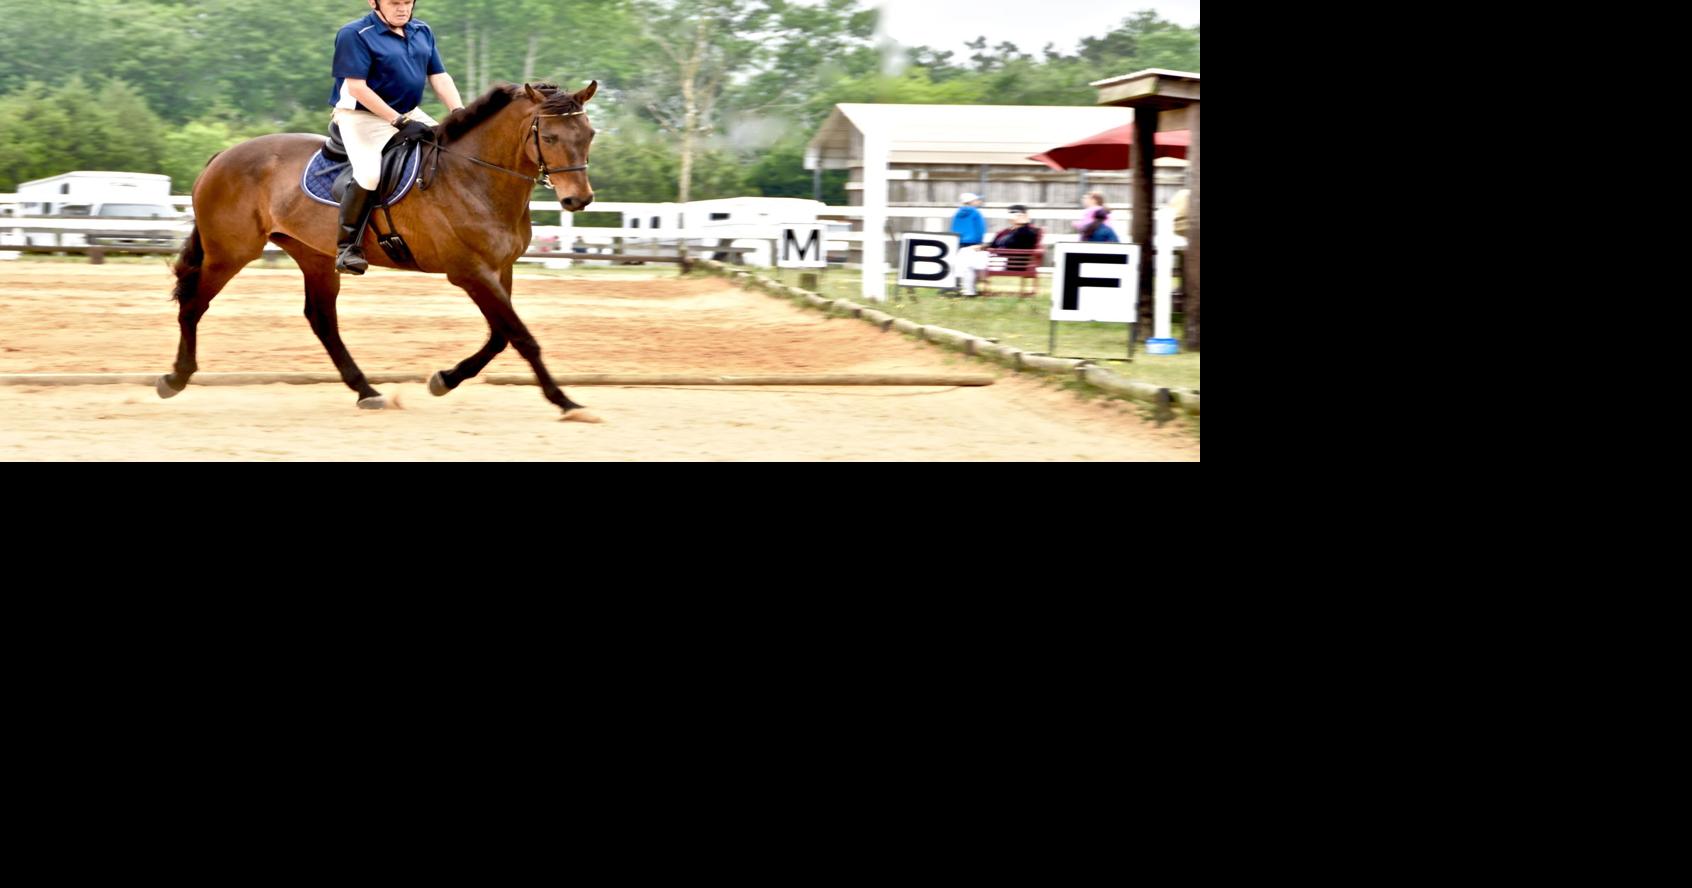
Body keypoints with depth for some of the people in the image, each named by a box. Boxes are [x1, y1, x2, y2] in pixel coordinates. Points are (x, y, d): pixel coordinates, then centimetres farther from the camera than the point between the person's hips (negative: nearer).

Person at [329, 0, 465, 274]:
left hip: (411, 114, 7)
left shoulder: (422, 32, 9)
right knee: (369, 173, -29)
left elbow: (440, 78, 8)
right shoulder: (355, 35, -12)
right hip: (363, 116, -7)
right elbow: (357, 87, -18)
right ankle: (348, 246, -16)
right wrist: (399, 122, -22)